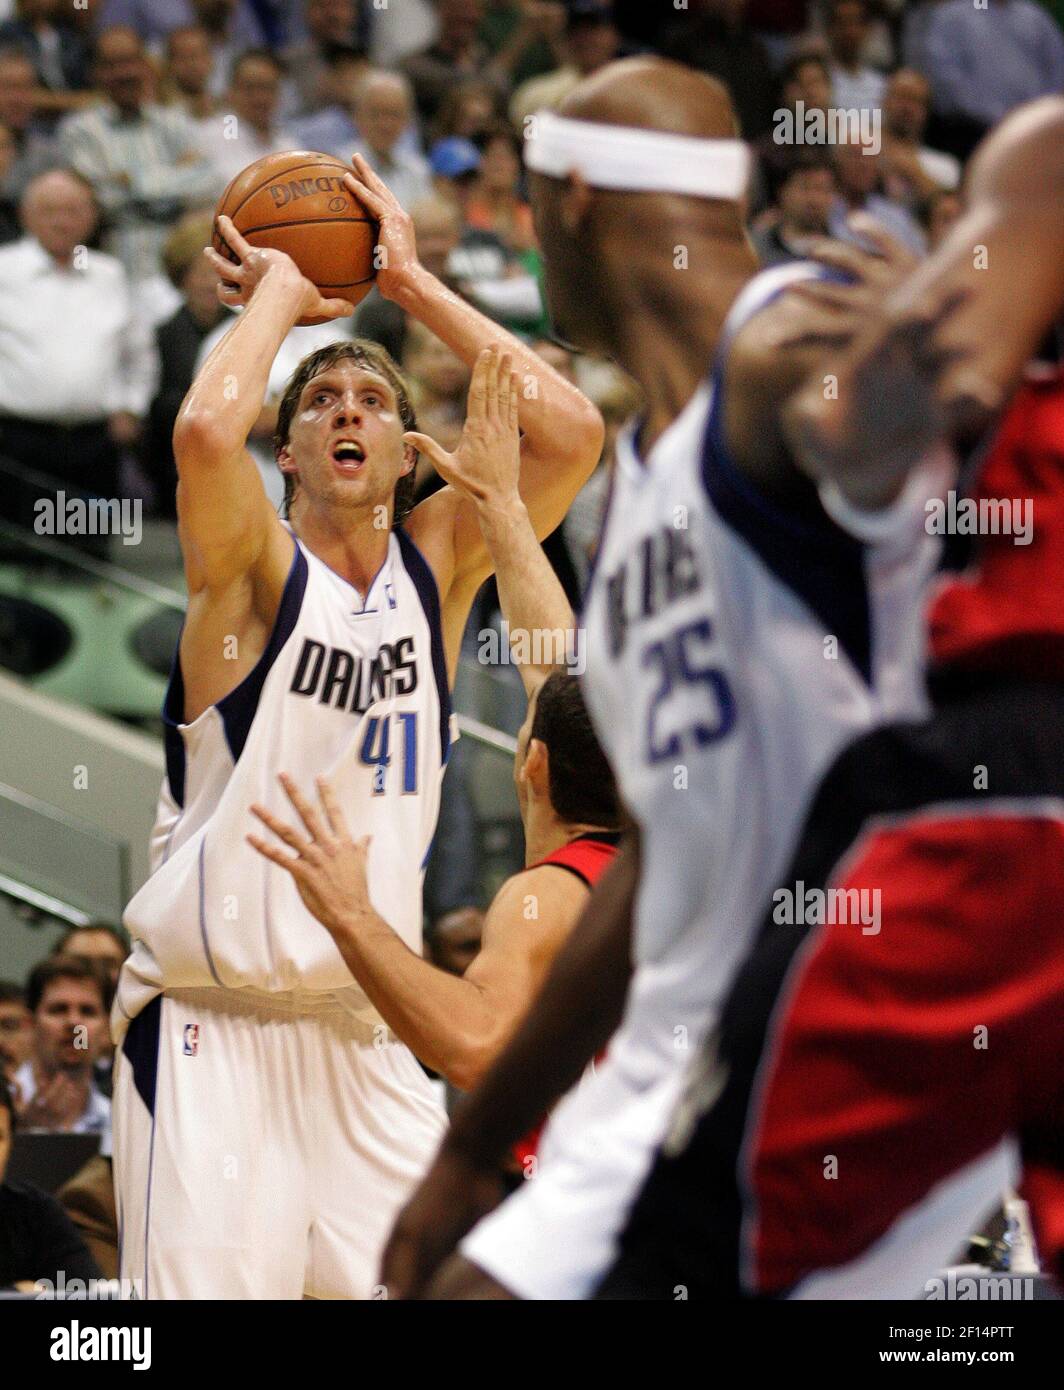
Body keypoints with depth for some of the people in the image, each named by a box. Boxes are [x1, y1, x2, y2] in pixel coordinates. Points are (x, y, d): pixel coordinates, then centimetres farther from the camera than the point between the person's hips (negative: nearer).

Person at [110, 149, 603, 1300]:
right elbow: (206, 432, -26)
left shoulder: (436, 564, 10)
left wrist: (413, 284, -1)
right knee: (212, 1288, -13)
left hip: (366, 1030, 5)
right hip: (211, 1025, -5)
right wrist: (280, 290, -9)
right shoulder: (255, 567, -4)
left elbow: (571, 433, -2)